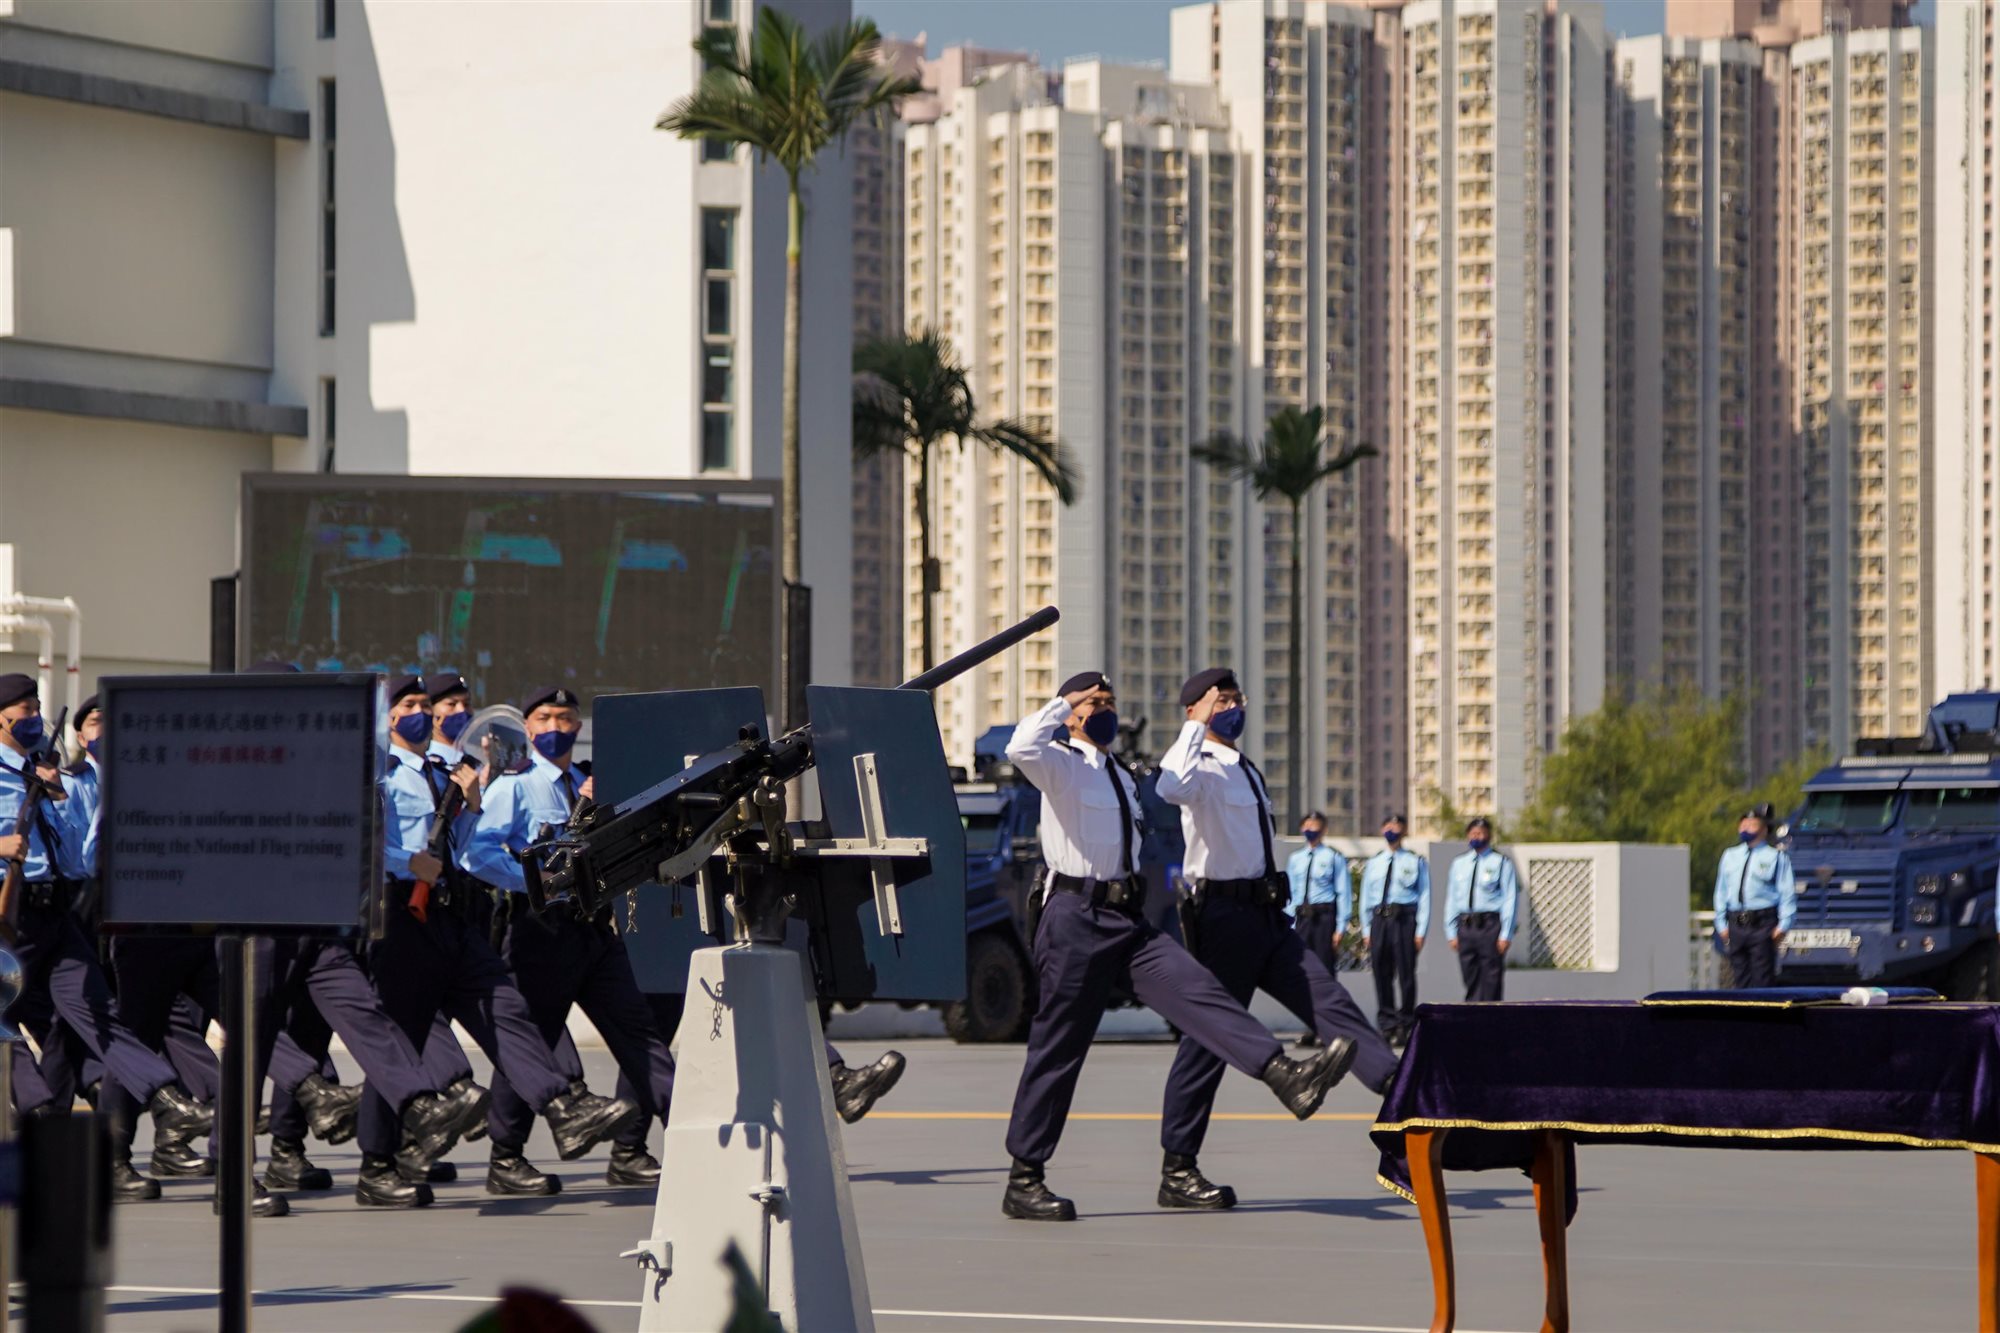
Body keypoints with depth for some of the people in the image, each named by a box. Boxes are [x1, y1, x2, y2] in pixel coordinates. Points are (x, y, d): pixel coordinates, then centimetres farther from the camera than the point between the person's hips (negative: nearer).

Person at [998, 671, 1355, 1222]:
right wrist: (1066, 703, -12)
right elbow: (1022, 747, -27)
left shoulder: (1123, 778, 21)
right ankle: (1024, 1180, 2)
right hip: (1076, 917, -7)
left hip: (1127, 918, 7)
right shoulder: (1063, 765, -4)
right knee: (1058, 1046, -4)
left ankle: (1285, 1074, -29)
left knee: (1198, 993, -13)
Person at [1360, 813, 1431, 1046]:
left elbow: (1424, 898, 2)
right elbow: (1366, 898, 18)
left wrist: (1420, 931, -5)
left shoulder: (1416, 862, 6)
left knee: (1406, 973, -5)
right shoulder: (1373, 863, 17)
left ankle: (1404, 1026, -1)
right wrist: (1366, 930, 11)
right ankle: (1386, 1024, 11)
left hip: (1404, 919, -4)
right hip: (1379, 920, 4)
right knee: (1382, 974, 5)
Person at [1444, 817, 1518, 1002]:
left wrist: (1506, 934, -10)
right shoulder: (1459, 864, 15)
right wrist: (1451, 933, 10)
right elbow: (1451, 900, 17)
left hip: (1489, 925, -5)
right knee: (1471, 980, 9)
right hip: (1465, 926, 5)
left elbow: (1511, 900, -4)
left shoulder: (1501, 863, 0)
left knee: (1491, 979, -4)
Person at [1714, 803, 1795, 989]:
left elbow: (1788, 894, -2)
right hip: (1736, 925, 5)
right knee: (1741, 979, 7)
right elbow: (1721, 891, 20)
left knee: (1762, 979, -7)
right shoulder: (1730, 857, 17)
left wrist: (1783, 925, -9)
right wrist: (1721, 923, 13)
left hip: (1762, 924, -5)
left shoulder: (1775, 857, 2)